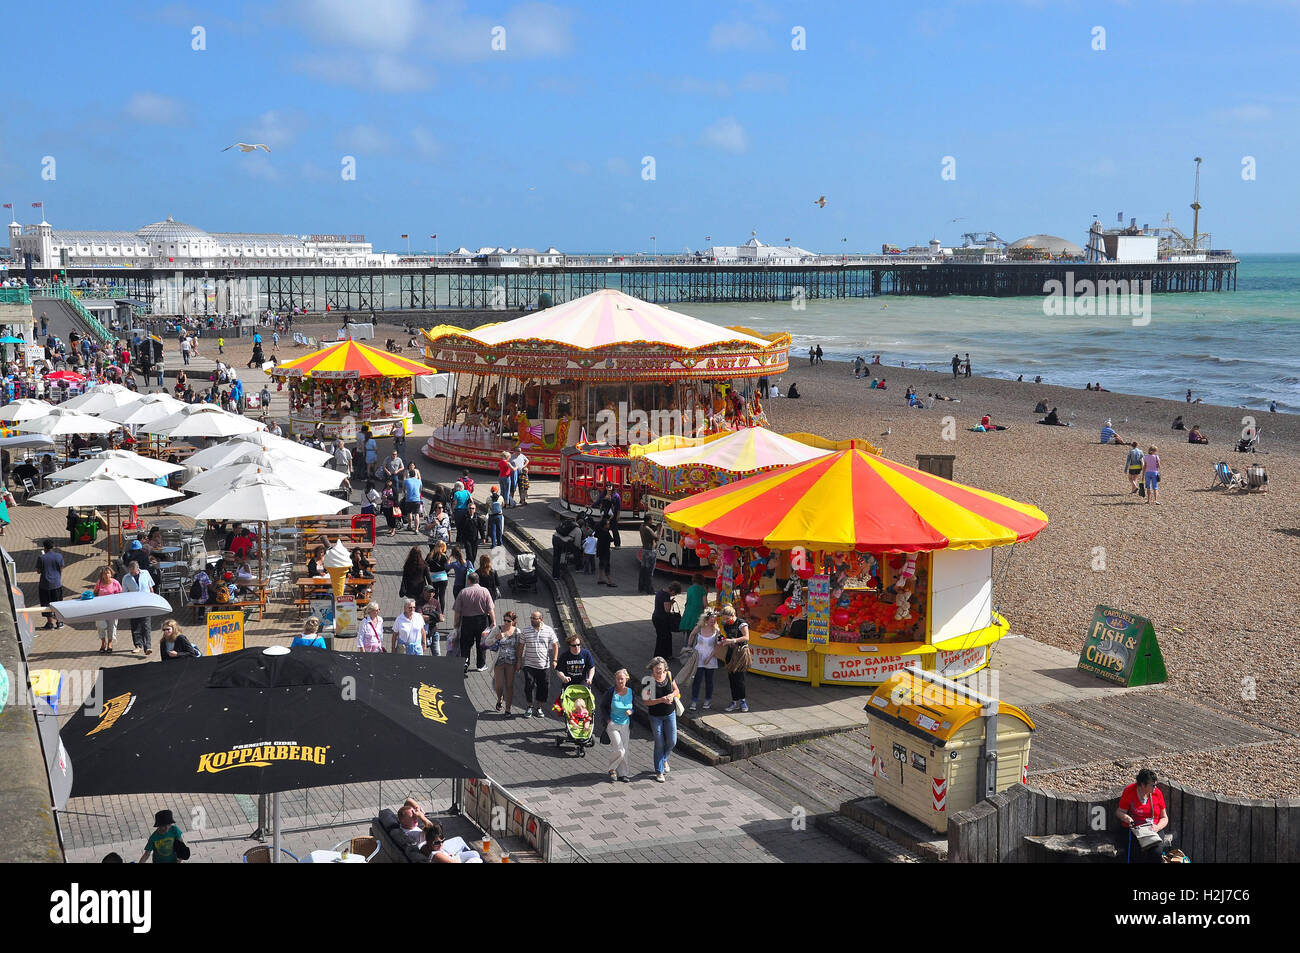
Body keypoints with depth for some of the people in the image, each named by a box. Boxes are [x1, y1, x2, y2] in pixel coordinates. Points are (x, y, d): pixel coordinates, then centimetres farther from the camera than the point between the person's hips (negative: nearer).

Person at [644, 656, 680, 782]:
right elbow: (647, 702, -17)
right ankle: (659, 772, 16)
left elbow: (677, 690, 8)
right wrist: (661, 700, -28)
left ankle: (664, 759, 39)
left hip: (670, 714, 4)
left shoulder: (669, 675, -6)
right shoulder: (650, 681, -17)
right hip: (656, 716, -3)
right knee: (659, 743, 3)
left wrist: (672, 695, -14)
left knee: (672, 741, 7)